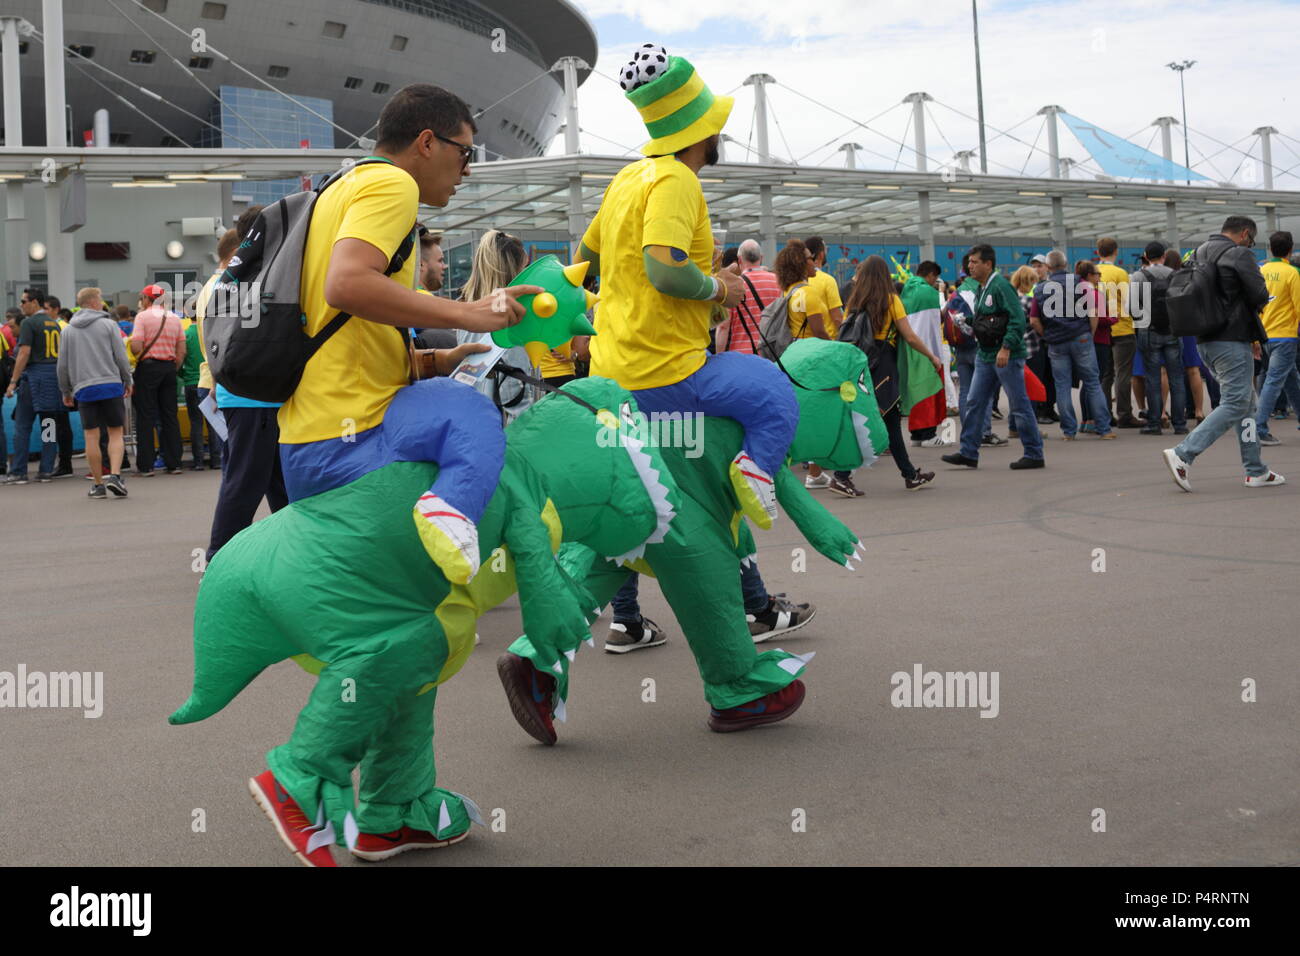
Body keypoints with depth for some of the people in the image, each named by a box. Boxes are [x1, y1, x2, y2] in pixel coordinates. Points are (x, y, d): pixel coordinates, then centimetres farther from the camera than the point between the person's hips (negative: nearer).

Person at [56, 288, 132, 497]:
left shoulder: (68, 330, 11)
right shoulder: (108, 325, 1)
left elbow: (63, 365, 12)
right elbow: (121, 357, -2)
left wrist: (65, 391, 21)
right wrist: (127, 381, 10)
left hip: (84, 389, 2)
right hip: (111, 384, -2)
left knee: (91, 436, 4)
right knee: (116, 433, 3)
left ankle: (98, 485, 6)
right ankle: (114, 475, -13)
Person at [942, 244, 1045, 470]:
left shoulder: (1001, 286, -15)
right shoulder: (981, 289, 13)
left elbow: (1018, 319, -21)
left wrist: (1006, 348, -25)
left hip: (1007, 356, -9)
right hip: (985, 355, 9)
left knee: (1019, 405, -1)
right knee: (976, 402, 7)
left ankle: (1034, 454, 8)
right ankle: (968, 453, 11)